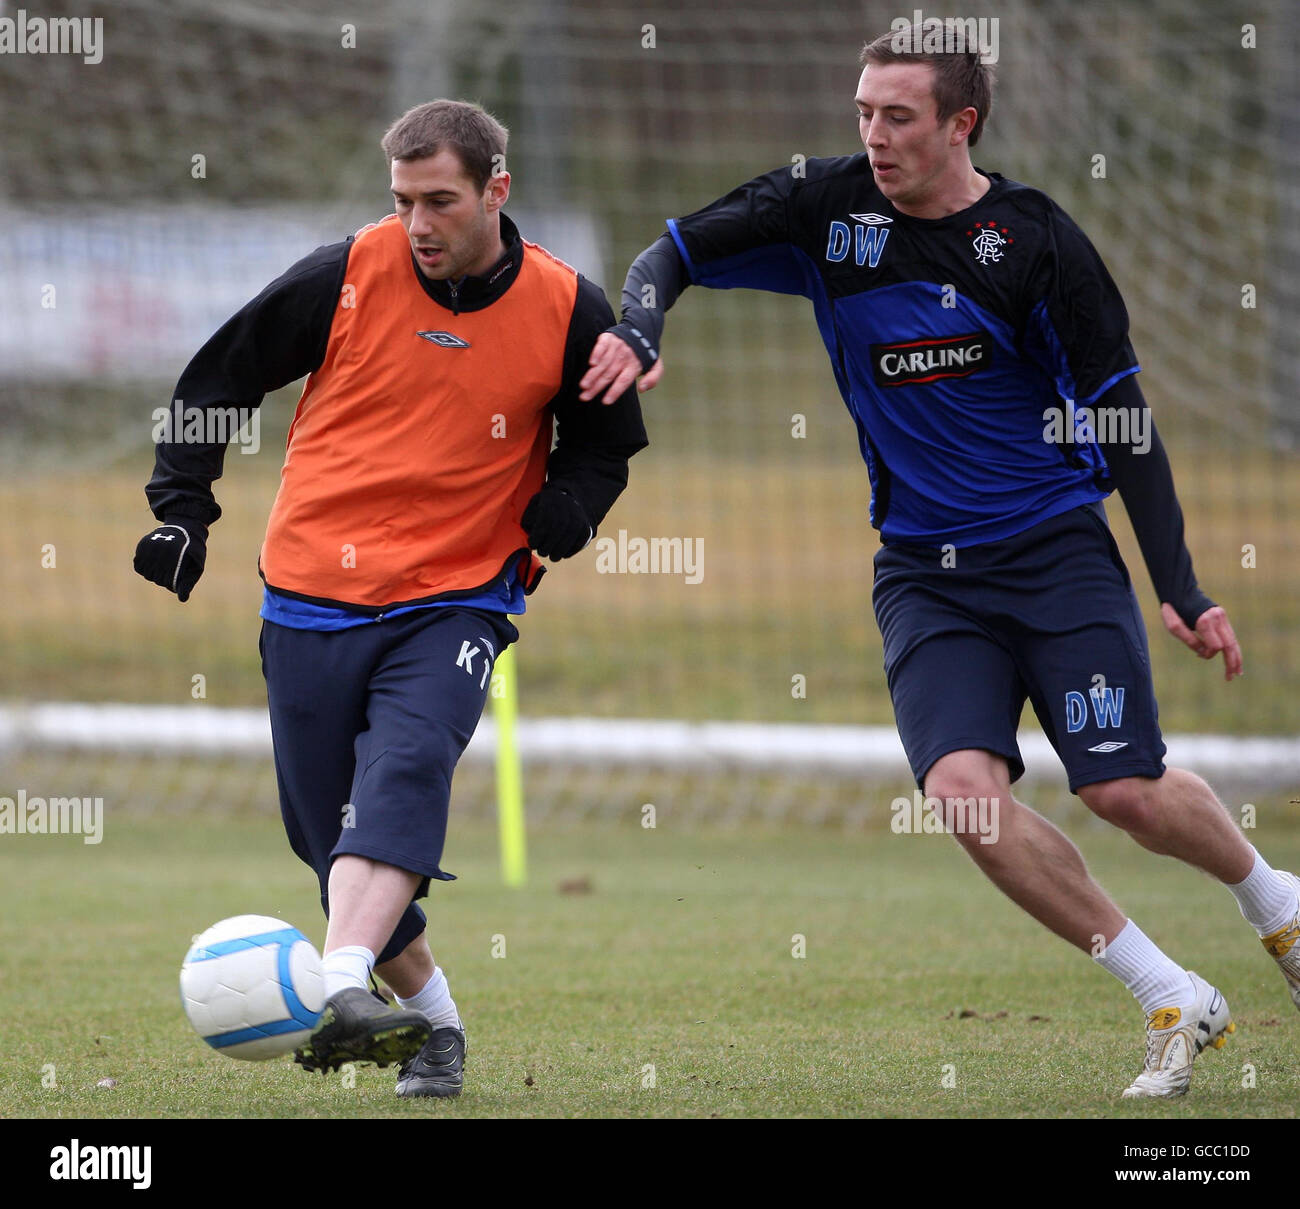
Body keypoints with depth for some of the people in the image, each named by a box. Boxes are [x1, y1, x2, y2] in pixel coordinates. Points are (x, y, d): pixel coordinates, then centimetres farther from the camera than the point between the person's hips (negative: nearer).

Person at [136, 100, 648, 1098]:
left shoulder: (566, 311, -2)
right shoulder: (345, 276, -4)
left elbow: (604, 445, 16)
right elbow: (216, 381, 8)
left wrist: (565, 510, -5)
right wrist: (182, 510, 2)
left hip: (456, 601, -2)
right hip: (311, 601, 2)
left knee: (404, 773, -28)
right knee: (328, 833, 3)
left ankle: (341, 989, -44)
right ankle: (433, 1023, 22)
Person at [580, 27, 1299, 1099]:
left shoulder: (1037, 239, -9)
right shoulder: (829, 206, -2)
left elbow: (1122, 420, -5)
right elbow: (677, 251, 6)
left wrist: (1182, 592, -7)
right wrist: (637, 329, -17)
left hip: (1056, 547, -2)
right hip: (923, 567, 2)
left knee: (1127, 791, -10)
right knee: (963, 790, -19)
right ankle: (1175, 1003, -6)